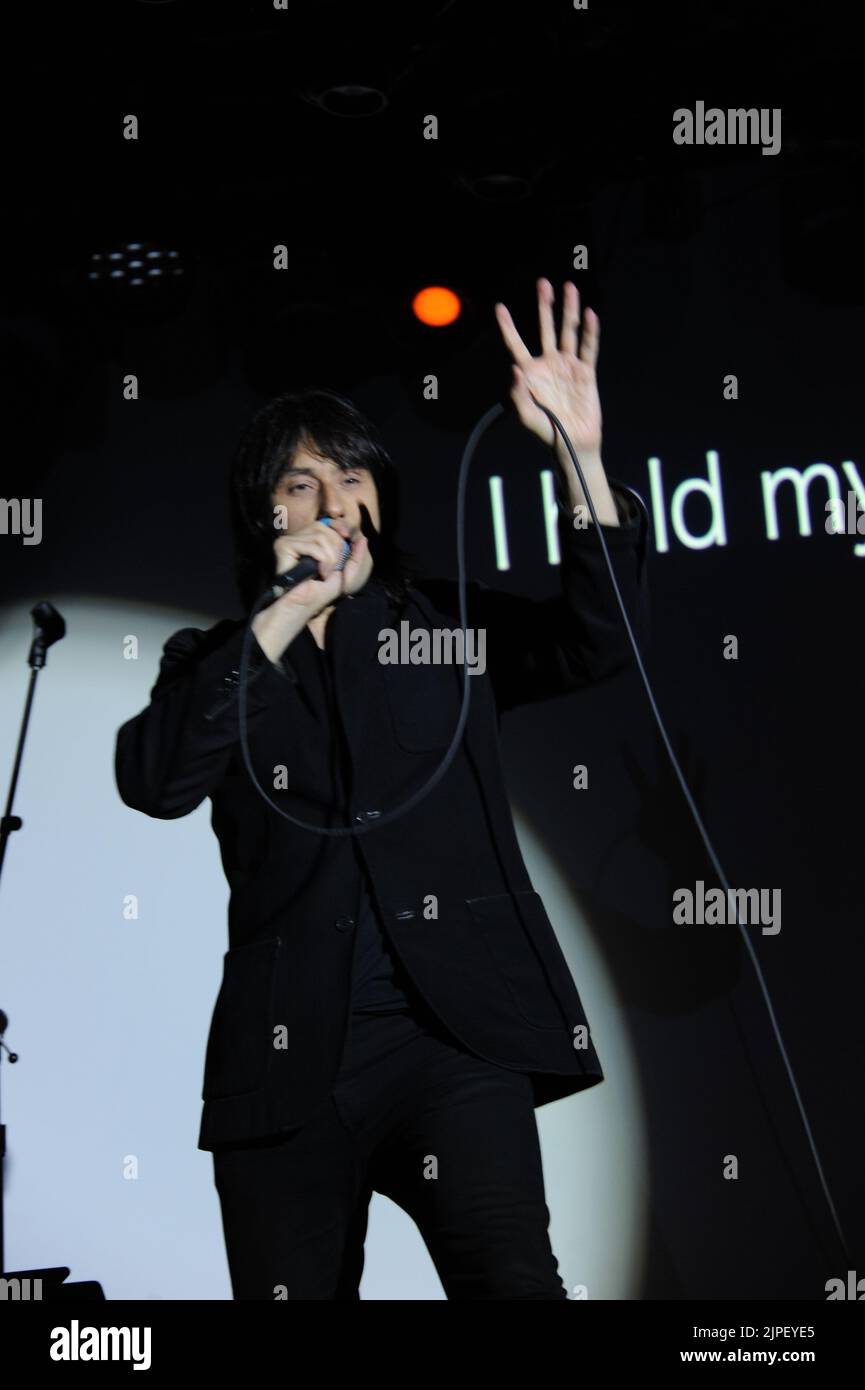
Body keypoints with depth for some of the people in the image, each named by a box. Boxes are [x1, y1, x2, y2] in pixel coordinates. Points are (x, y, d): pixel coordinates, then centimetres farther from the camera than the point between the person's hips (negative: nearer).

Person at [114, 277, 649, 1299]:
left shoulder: (446, 624, 14)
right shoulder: (217, 663, 13)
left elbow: (595, 642, -3)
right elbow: (152, 780, -7)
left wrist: (578, 457, -17)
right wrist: (286, 617, -13)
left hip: (455, 1033, -1)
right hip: (289, 1053, 1)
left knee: (513, 1279, -18)